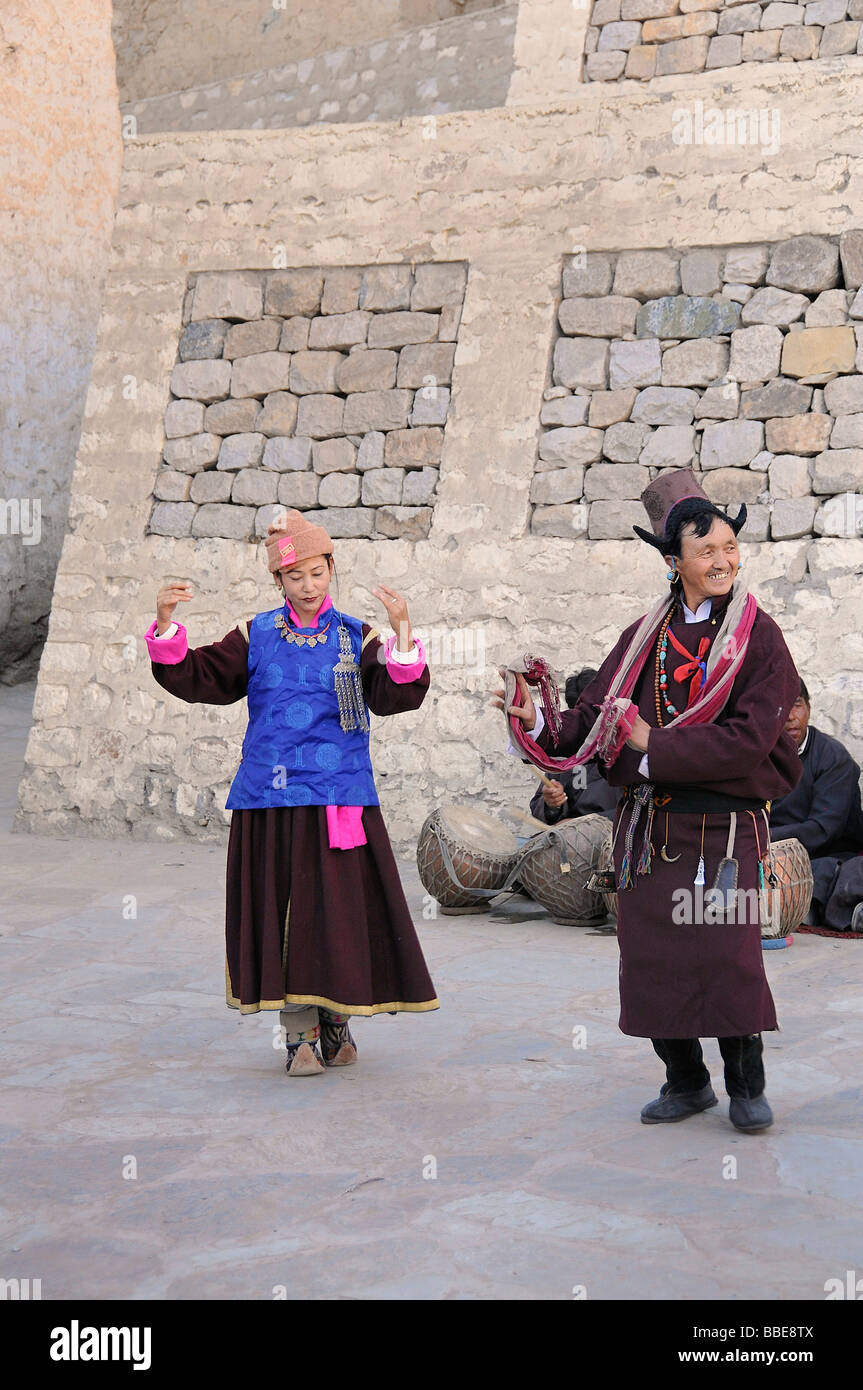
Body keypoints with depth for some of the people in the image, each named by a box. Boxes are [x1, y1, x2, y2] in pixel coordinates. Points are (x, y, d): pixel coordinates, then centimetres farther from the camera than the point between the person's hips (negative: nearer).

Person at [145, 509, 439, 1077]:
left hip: (338, 796, -1)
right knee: (281, 911, 2)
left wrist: (402, 630, -25)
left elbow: (396, 694, -11)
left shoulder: (356, 638, 4)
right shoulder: (256, 637, 9)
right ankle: (299, 1034, 11)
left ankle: (338, 1019, 19)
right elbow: (196, 678, 5)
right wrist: (166, 624, -8)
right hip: (269, 797, 1)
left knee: (341, 908, -1)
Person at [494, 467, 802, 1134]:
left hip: (726, 825, -4)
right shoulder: (646, 636, 12)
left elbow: (749, 737, -12)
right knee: (650, 957, 6)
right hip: (650, 824, 4)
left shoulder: (758, 635, -1)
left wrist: (653, 747, -12)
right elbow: (594, 716, 6)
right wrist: (539, 721, -14)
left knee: (727, 956, -11)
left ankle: (747, 1085, 11)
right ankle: (686, 1082, 25)